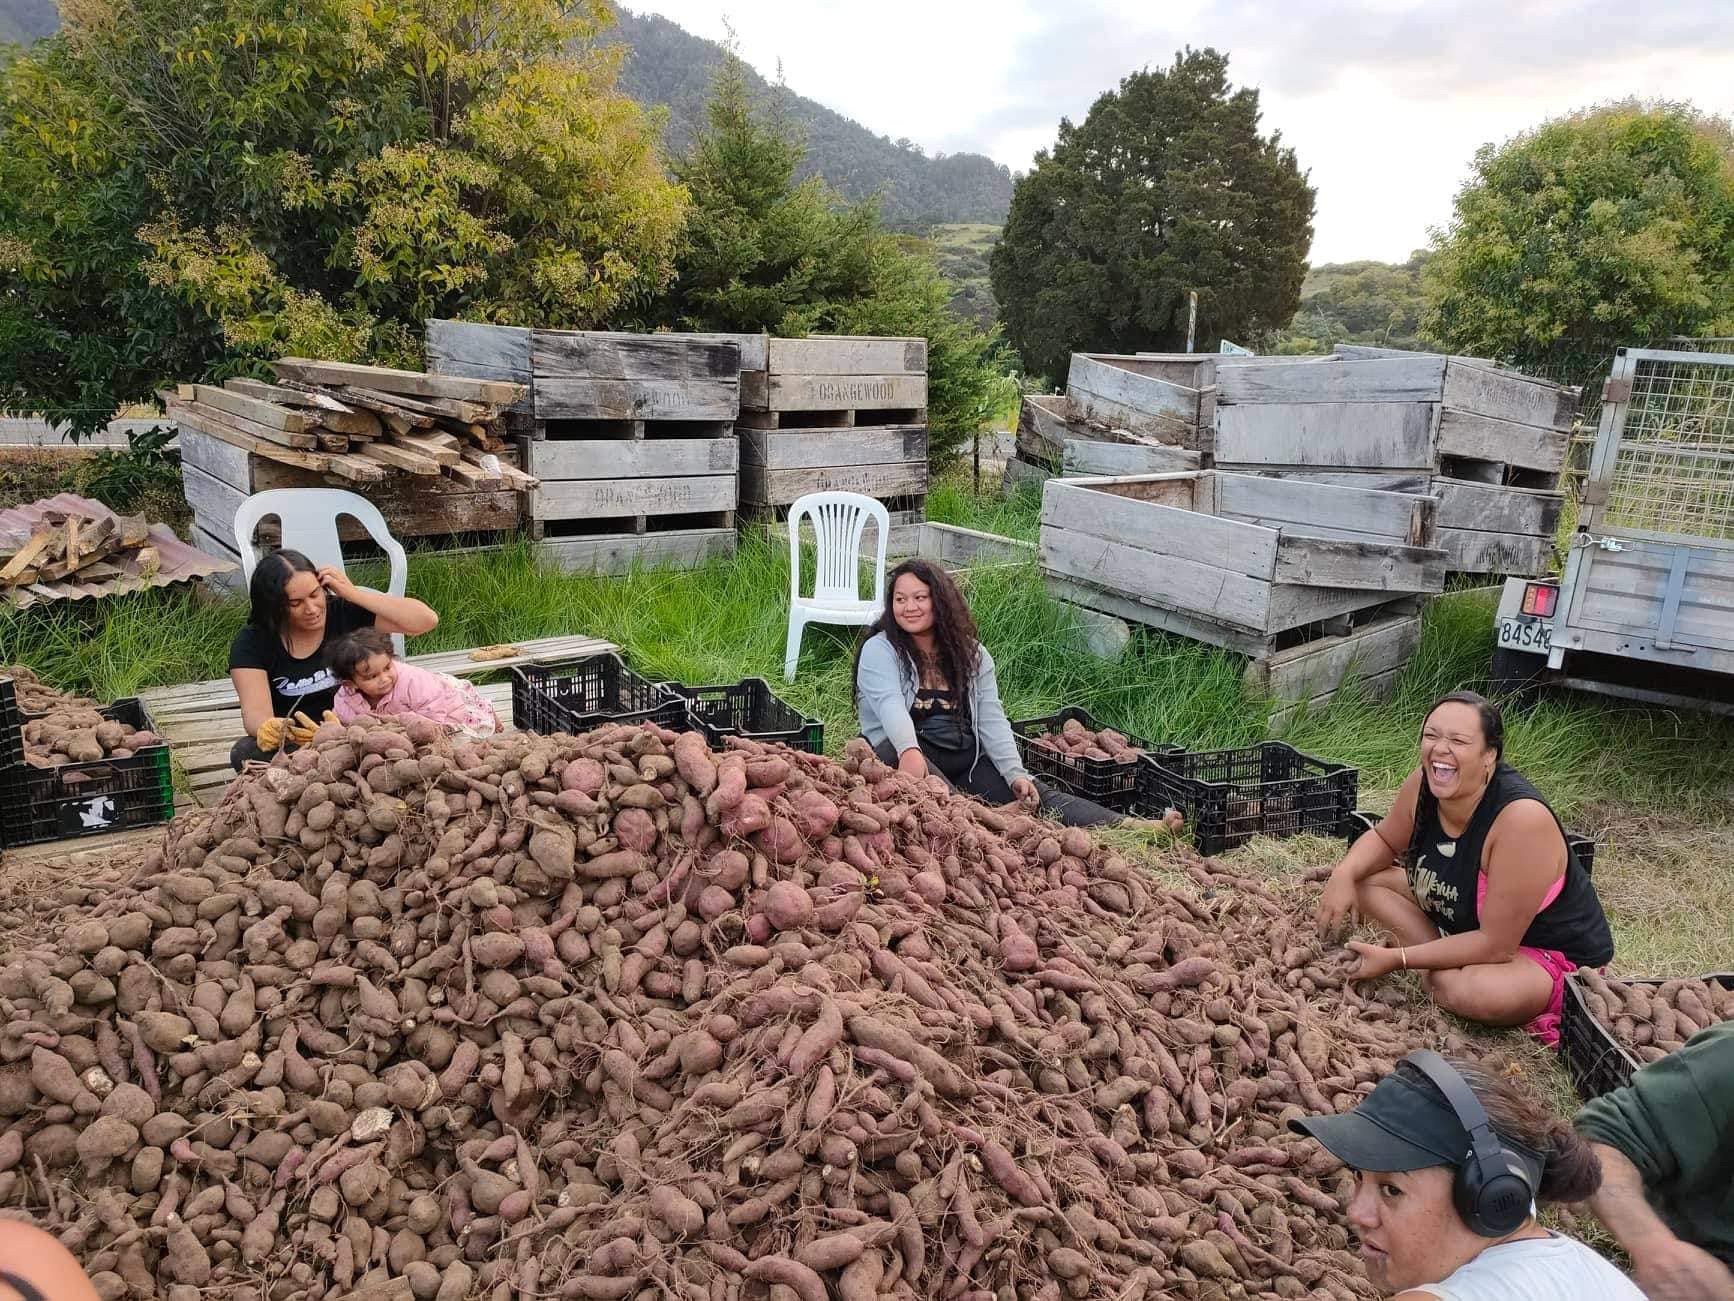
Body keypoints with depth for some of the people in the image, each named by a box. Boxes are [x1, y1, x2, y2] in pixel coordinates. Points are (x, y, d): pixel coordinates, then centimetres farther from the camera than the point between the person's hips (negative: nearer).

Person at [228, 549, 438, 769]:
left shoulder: (346, 613, -5)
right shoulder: (251, 643, -4)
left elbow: (426, 620, -13)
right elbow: (255, 711, -15)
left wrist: (354, 594, -15)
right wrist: (270, 729, -40)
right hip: (294, 743, 2)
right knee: (246, 752, -30)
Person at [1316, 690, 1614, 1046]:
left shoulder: (1522, 818, -35)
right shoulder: (1423, 784, -16)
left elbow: (1496, 946, -30)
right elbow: (1384, 839, 7)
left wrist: (1396, 960, -26)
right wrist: (1344, 874, -15)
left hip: (1554, 954, -8)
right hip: (1466, 927, 8)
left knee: (1477, 992, -38)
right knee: (1364, 880, -3)